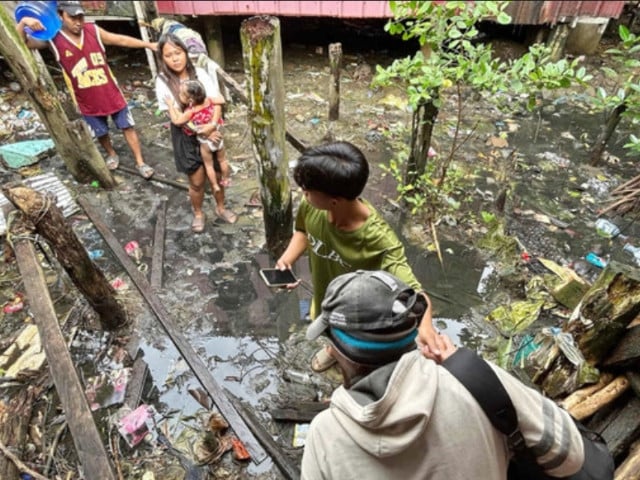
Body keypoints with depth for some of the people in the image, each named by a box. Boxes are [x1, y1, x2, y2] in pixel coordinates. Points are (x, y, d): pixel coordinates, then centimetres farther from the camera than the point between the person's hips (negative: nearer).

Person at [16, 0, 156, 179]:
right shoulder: (52, 38, -9)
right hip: (88, 101, 0)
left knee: (128, 127, 4)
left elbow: (122, 40, 3)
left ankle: (140, 162, 15)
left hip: (111, 93, 1)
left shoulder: (93, 30, -5)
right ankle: (112, 155, 41)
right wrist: (23, 22, -30)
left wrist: (149, 45, 3)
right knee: (101, 133, 14)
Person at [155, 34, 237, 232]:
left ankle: (221, 208, 37)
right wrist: (201, 131, -19)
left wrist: (212, 125, -27)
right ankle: (198, 214, 32)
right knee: (197, 181, 6)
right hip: (186, 137, -2)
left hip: (211, 132, 2)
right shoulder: (163, 82, -11)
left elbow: (217, 102, -10)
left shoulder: (199, 73, -7)